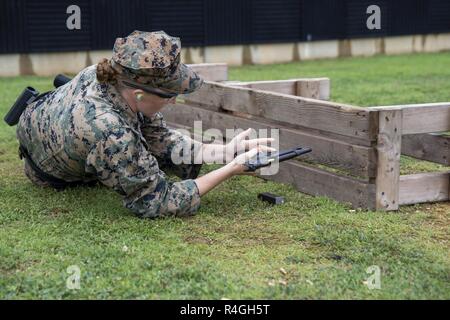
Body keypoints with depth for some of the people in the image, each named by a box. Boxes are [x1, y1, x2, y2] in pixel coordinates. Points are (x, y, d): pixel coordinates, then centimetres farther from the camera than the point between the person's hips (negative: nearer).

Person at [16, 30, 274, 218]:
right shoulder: (111, 134, -48)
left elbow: (161, 138, -16)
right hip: (48, 175, -5)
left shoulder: (114, 74, -27)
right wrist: (232, 169, -37)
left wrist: (224, 150, -26)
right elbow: (159, 202, -39)